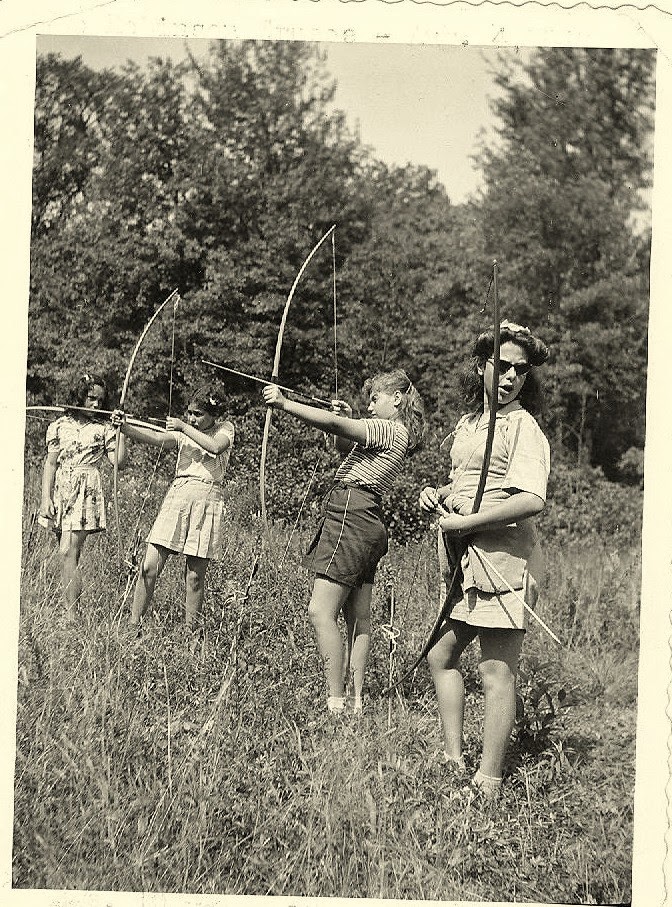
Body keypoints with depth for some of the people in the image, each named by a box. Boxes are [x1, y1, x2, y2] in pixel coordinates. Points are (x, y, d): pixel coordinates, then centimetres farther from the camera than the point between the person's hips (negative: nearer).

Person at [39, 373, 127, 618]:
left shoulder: (103, 429, 7)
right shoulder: (59, 426, 10)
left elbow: (118, 461, -2)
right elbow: (50, 463, 8)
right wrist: (46, 497, 0)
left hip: (87, 491, -3)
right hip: (61, 489, 3)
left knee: (68, 552, -13)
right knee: (68, 554, 5)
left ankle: (71, 615, -13)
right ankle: (70, 611, 11)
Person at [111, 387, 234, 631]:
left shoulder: (225, 428, 9)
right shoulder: (181, 434, 11)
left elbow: (215, 447, -14)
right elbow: (157, 438, -9)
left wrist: (183, 427, -12)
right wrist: (124, 427, -26)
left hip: (207, 500, -2)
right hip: (176, 498, 2)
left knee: (195, 576, 1)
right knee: (149, 567, -5)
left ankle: (191, 631, 12)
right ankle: (133, 625, 2)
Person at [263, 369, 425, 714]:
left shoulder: (390, 430, -7)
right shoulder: (394, 435, 22)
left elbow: (334, 425, -18)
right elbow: (346, 449, 31)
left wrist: (284, 403, -18)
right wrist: (345, 420, 12)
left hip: (351, 515, -11)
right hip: (367, 521, 11)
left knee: (320, 611, -13)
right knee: (358, 618, 9)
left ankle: (335, 703, -15)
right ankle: (356, 702, 11)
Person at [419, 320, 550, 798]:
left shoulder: (523, 427, -11)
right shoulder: (469, 422, 16)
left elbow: (532, 500, -24)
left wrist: (464, 523, -19)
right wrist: (437, 495, 8)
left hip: (503, 558, -9)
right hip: (467, 560, 9)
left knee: (497, 673, -4)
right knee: (441, 656, 15)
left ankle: (488, 782, 3)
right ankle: (454, 760, 25)